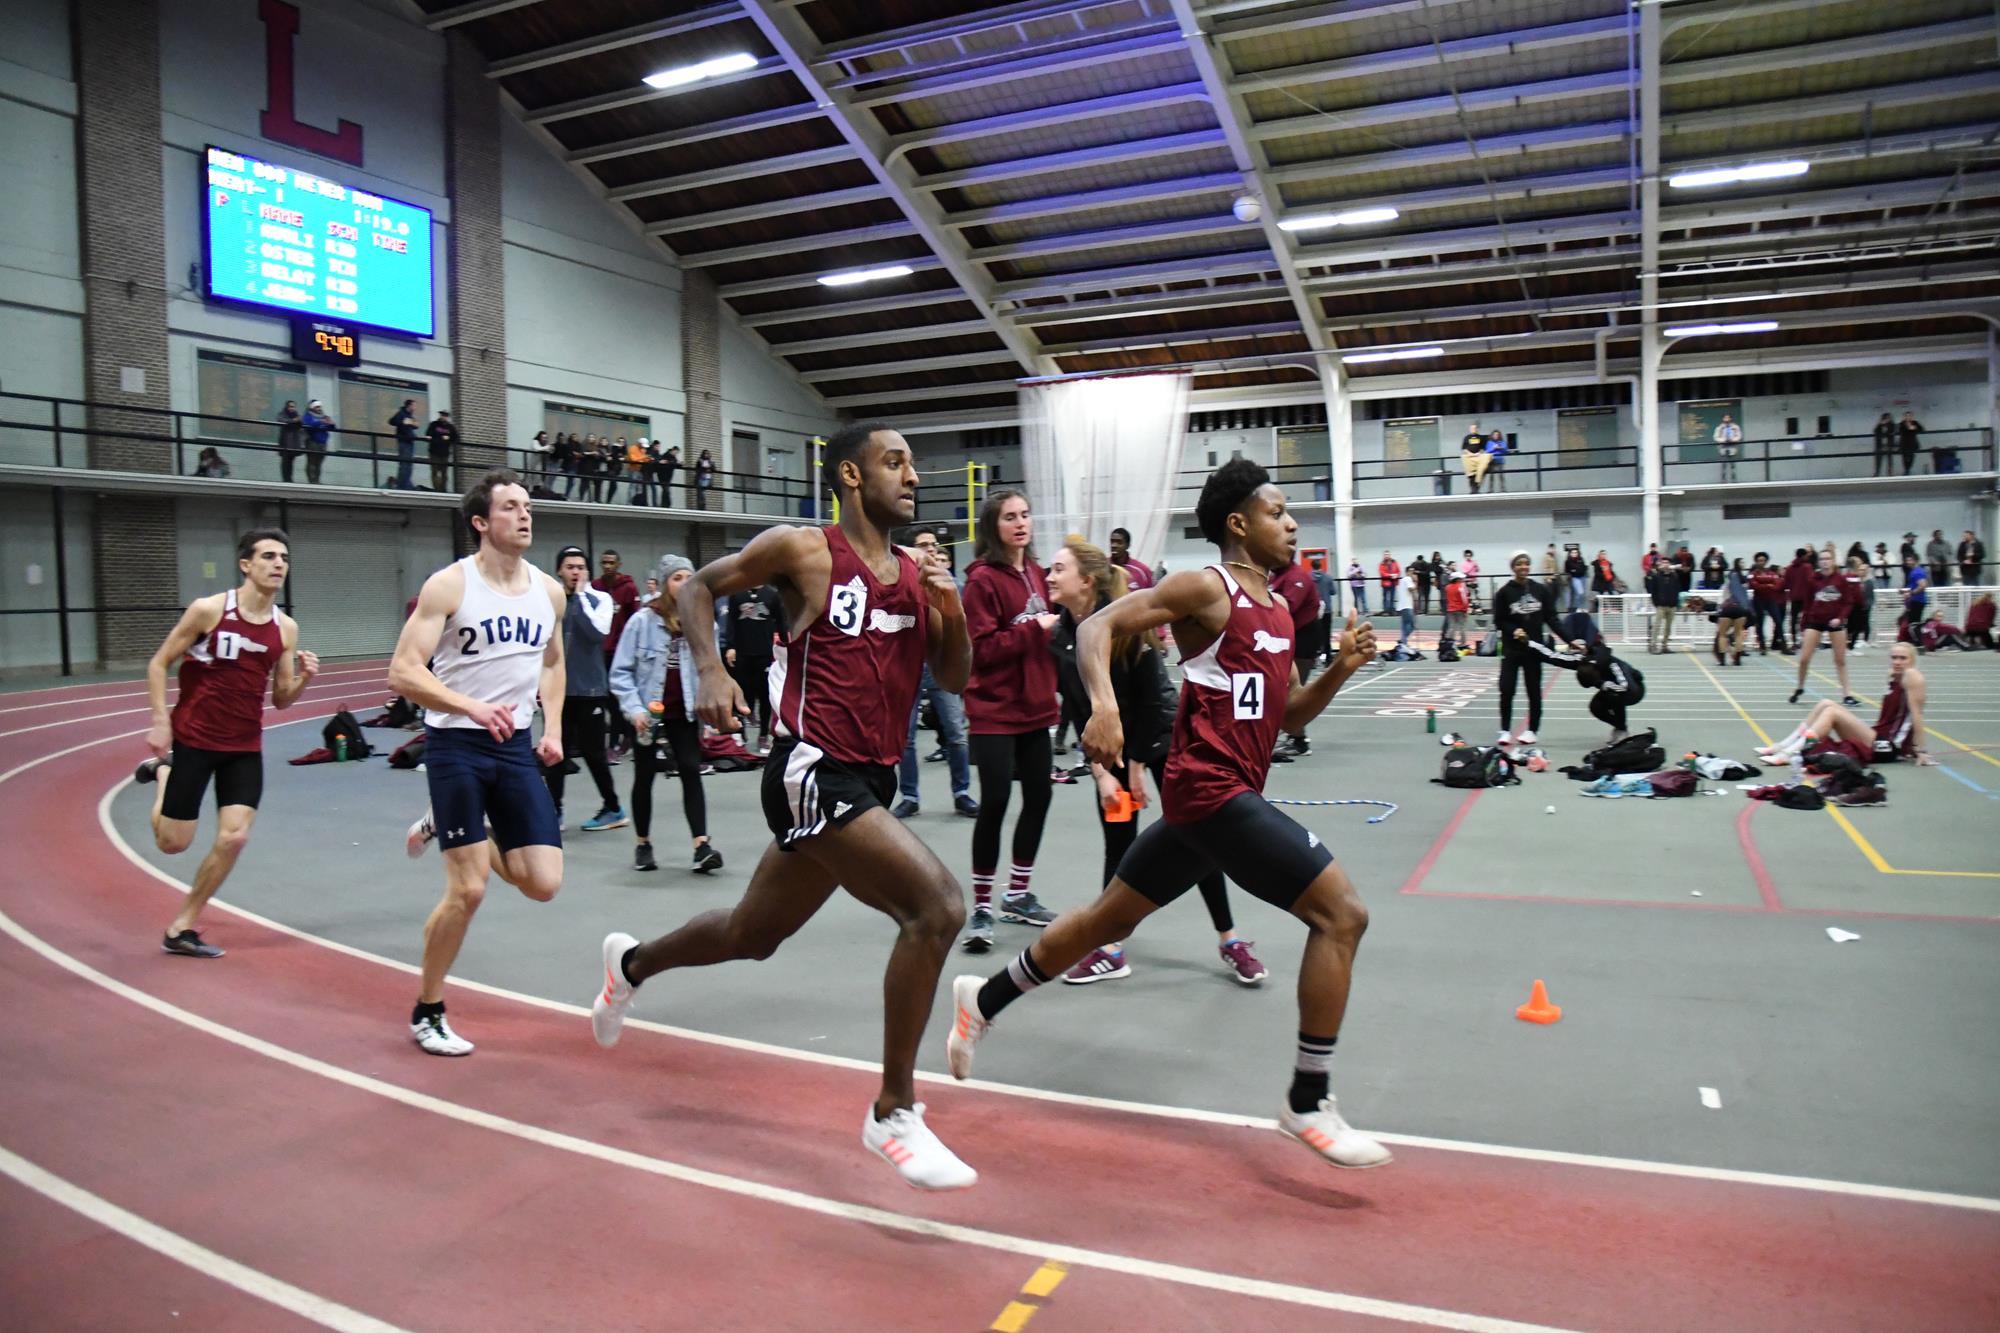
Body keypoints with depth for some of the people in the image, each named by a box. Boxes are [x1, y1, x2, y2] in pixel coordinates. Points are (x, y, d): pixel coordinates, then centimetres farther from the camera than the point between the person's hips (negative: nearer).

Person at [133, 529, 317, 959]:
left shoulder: (286, 628, 0)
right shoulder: (208, 610, -11)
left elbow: (281, 700, 6)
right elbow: (159, 664, -3)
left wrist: (304, 678, -14)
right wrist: (160, 721, -12)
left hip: (245, 748, 3)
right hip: (193, 740, -3)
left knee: (233, 838, -8)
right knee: (173, 843, 5)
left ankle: (182, 928, 11)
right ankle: (162, 774, 36)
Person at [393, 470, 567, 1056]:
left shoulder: (550, 591, 6)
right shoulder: (449, 585, -10)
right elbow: (403, 673, -15)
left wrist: (554, 727, 9)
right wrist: (472, 707, -29)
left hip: (516, 746, 5)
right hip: (456, 746, -5)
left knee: (543, 883, -1)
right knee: (468, 890, -6)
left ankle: (443, 830, 26)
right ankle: (427, 1014, 17)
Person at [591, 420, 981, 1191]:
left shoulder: (917, 575, 10)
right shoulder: (802, 550, -6)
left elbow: (954, 679, 12)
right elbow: (700, 587, 6)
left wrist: (951, 609, -6)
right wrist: (710, 671, -8)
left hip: (869, 780, 8)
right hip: (815, 773, -7)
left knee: (752, 936, 22)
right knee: (936, 906, -23)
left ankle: (631, 964, 52)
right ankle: (894, 1113, -9)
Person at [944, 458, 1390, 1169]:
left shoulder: (1276, 610, 17)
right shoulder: (1206, 588, -9)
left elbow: (1286, 713, 20)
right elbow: (1097, 627, -13)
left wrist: (1341, 668, 4)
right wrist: (1103, 703, -30)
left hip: (1226, 791, 9)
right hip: (1212, 787, -9)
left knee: (1110, 918, 19)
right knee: (1341, 912, -12)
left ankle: (983, 1001, 36)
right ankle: (1308, 1104, -1)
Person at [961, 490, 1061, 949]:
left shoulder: (1036, 573, 11)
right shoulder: (983, 579, -11)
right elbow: (981, 649, -17)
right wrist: (1033, 630, -19)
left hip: (1034, 706, 8)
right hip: (995, 710, -7)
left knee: (1038, 797, 10)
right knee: (995, 803, -8)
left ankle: (1018, 895, 26)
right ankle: (981, 908, 5)